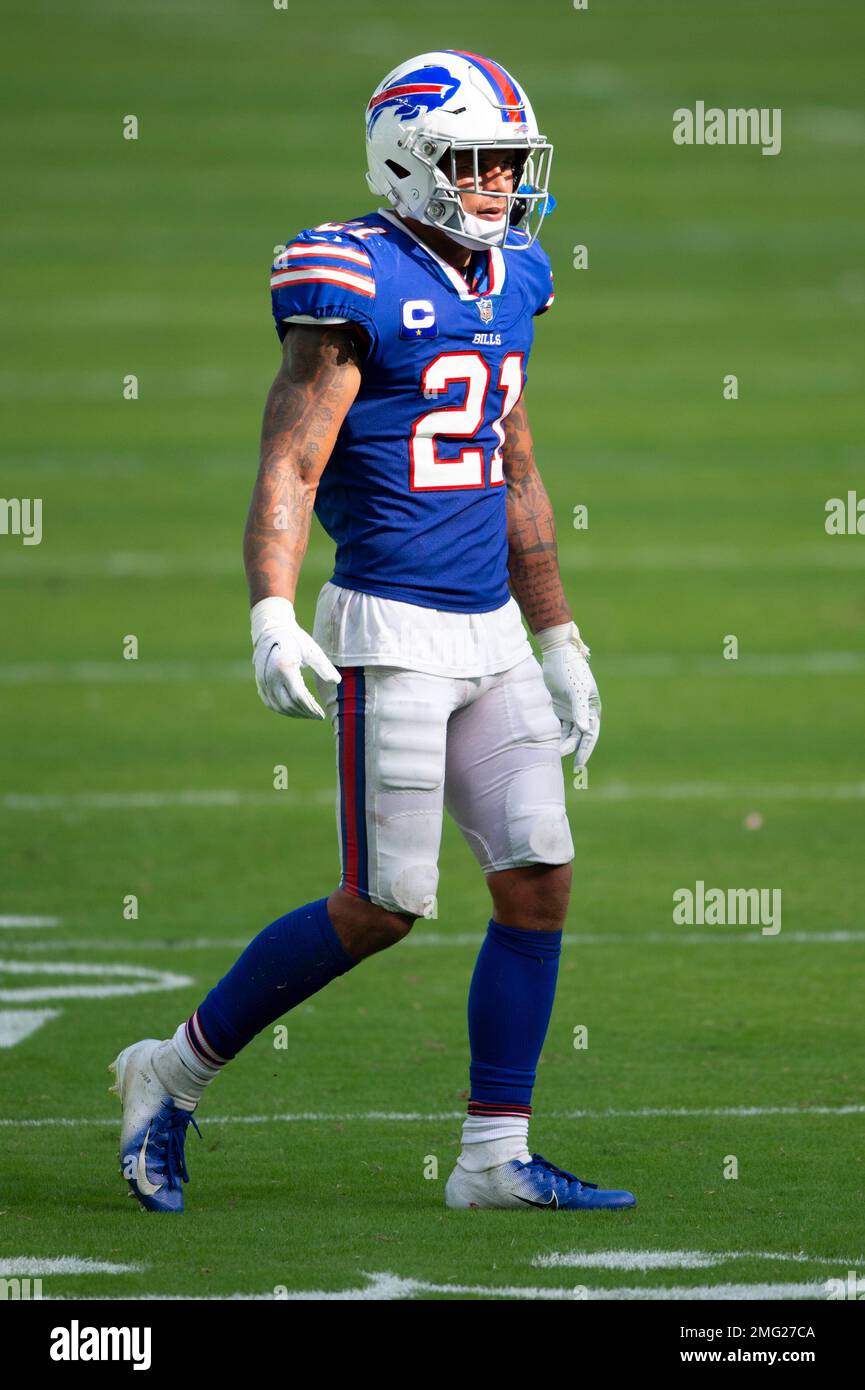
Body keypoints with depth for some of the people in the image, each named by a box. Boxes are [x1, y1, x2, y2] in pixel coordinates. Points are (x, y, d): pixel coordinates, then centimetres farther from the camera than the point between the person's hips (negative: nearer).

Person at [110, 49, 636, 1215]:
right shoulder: (356, 286, -11)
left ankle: (497, 1157, 5)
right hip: (392, 631, -7)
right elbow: (288, 468, -16)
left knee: (541, 882, 0)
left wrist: (560, 643, 22)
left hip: (490, 635, 7)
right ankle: (176, 1072, 11)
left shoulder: (506, 286, 13)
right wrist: (272, 618, -29)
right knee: (382, 909, -6)